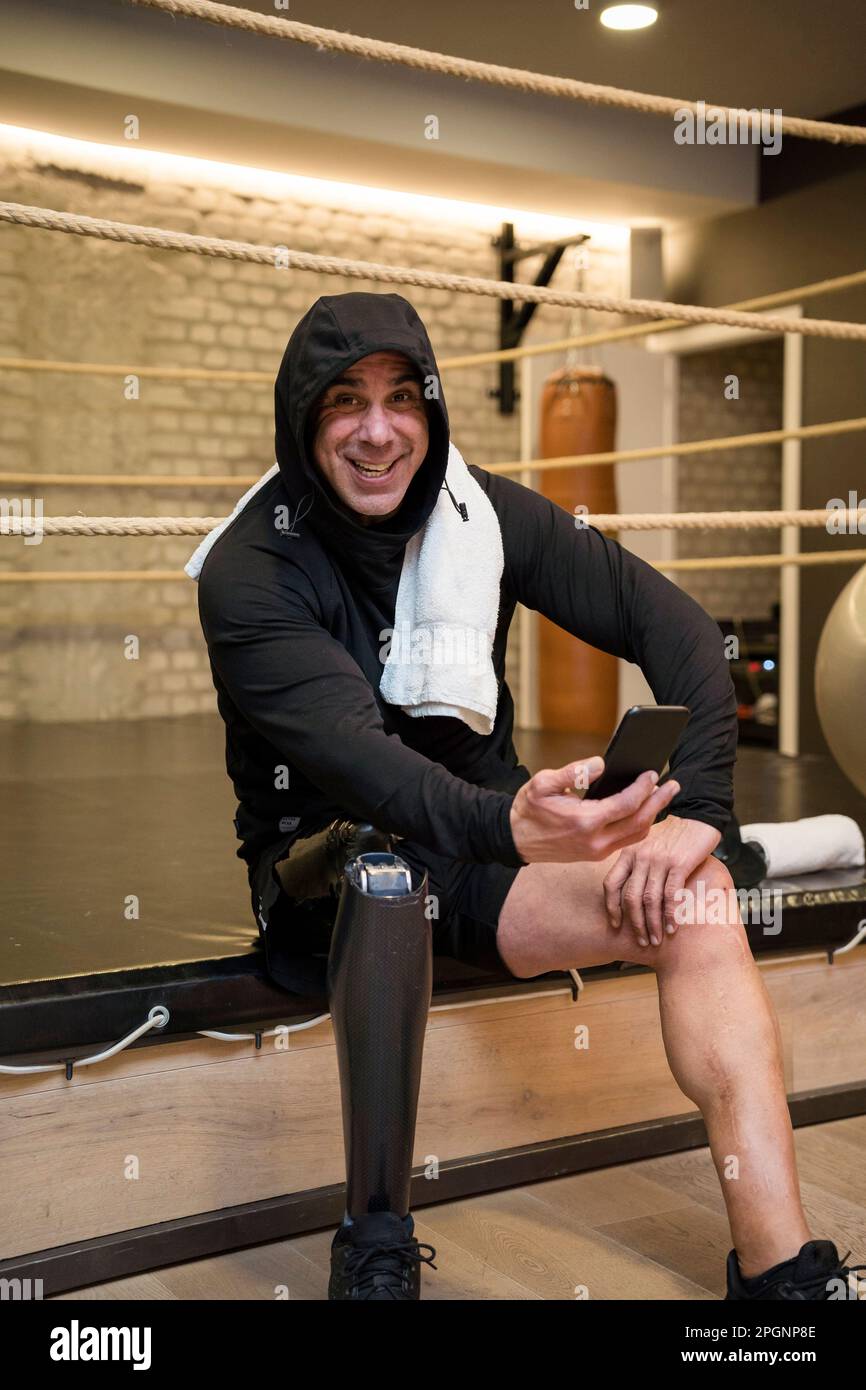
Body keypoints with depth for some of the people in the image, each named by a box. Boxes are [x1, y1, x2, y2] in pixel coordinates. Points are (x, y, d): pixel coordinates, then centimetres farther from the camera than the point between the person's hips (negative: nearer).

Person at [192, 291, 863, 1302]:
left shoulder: (488, 514, -4)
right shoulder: (248, 568, -15)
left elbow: (674, 627, -6)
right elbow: (350, 753, -31)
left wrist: (695, 812, -21)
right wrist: (510, 826, -50)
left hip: (481, 844, 4)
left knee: (696, 895, -22)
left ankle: (780, 1264, -24)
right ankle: (373, 1243, -23)